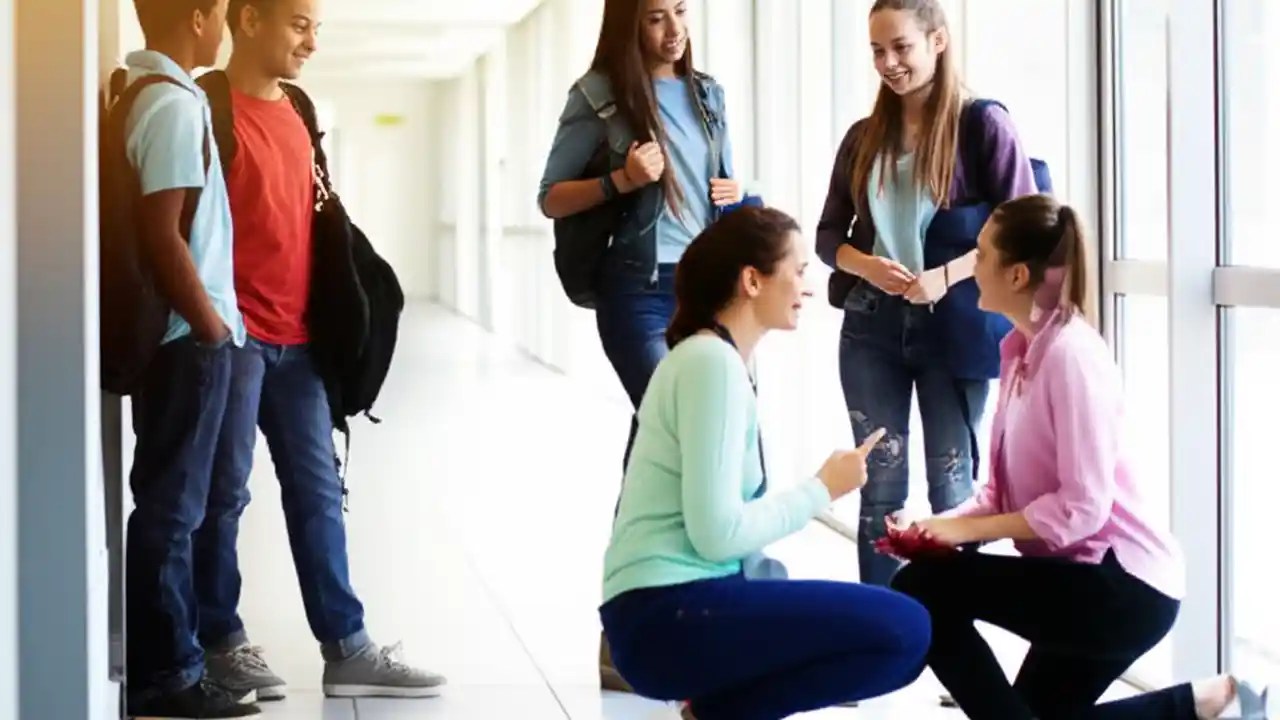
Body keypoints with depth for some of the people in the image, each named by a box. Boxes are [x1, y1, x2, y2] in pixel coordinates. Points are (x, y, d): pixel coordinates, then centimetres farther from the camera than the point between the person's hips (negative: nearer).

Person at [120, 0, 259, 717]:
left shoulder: (139, 91, 11)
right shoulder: (176, 102, -16)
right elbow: (162, 233, -21)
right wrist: (211, 326, -13)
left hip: (172, 331, 9)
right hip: (190, 336, -9)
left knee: (167, 501, 14)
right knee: (171, 506, -3)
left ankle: (164, 661, 21)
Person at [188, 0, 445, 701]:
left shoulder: (297, 108, 15)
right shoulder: (209, 107, -9)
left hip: (296, 334, 7)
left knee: (318, 491, 7)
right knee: (225, 492, 1)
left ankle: (346, 648, 11)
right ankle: (221, 642, 12)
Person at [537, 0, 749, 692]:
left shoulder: (706, 93, 12)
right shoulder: (599, 94, -3)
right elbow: (551, 199, -2)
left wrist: (737, 195, 0)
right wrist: (620, 180, -17)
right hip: (638, 290, -5)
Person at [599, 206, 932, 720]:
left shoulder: (708, 356, 17)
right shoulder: (713, 362, -13)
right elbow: (717, 532, -19)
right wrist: (823, 489, -6)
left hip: (672, 608, 10)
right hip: (667, 617, -10)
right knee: (903, 630, -17)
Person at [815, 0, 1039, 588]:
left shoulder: (983, 125, -3)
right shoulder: (865, 137, 10)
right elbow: (828, 234, 12)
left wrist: (943, 278, -19)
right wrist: (868, 267, -10)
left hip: (955, 328, -4)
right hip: (872, 328, 4)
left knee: (952, 485, 4)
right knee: (880, 484, 6)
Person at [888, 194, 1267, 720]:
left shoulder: (1070, 353, -21)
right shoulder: (1020, 347, 8)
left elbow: (1081, 508, -25)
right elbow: (1006, 490, 7)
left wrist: (968, 529, -20)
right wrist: (942, 524, -10)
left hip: (1123, 586, -10)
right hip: (1081, 576, 10)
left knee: (921, 589, -17)